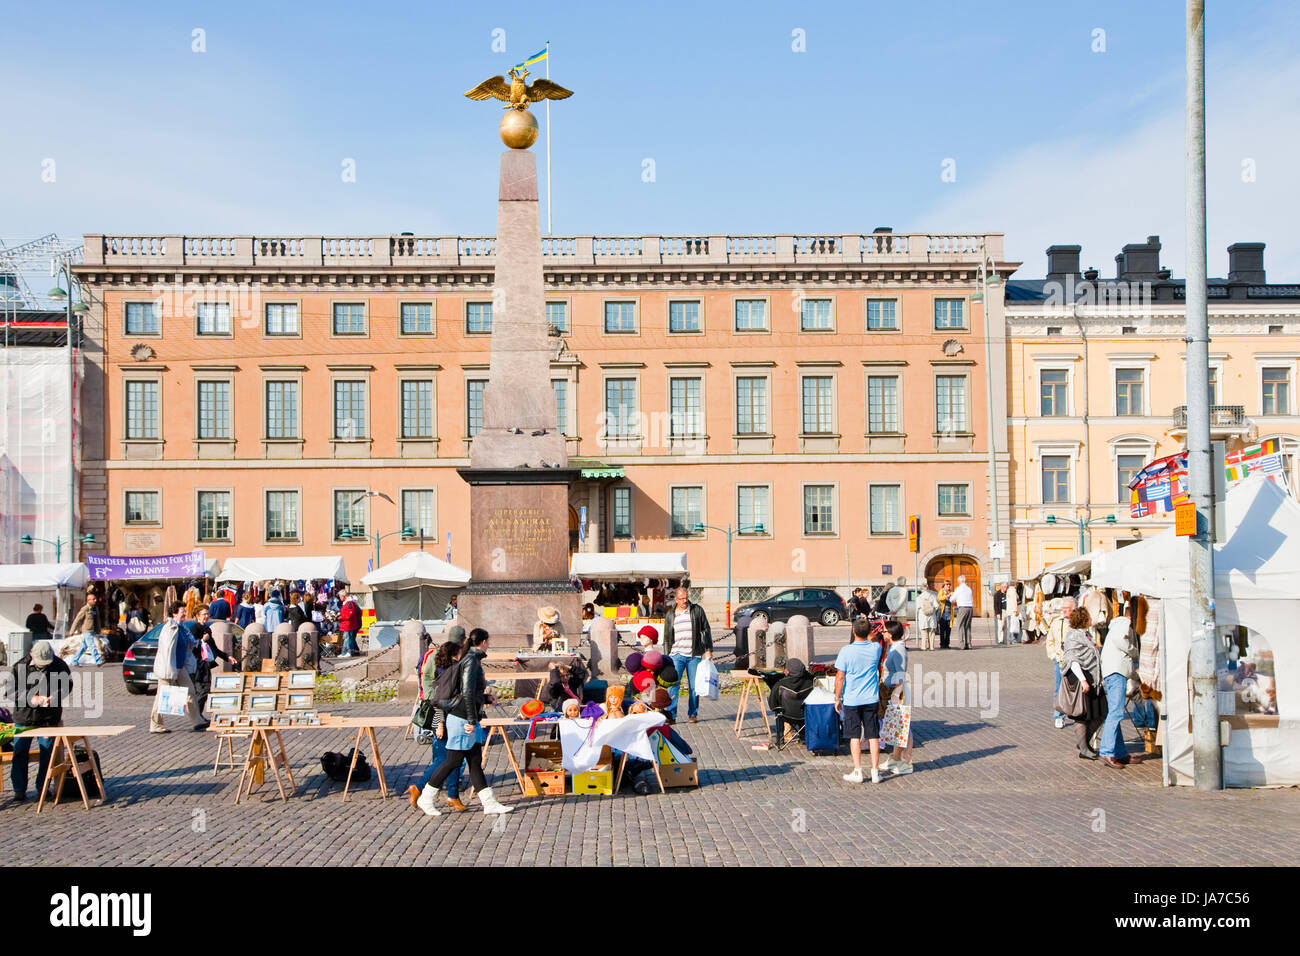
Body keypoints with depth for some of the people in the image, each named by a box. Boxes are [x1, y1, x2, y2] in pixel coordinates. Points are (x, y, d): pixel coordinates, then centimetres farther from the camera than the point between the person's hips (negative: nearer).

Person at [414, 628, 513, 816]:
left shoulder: (472, 660, 13)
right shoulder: (471, 661, -15)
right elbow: (467, 693, -22)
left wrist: (485, 698, 29)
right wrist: (471, 721, -21)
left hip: (469, 720, 10)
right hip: (463, 719, -10)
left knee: (475, 762, 8)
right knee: (453, 760, -1)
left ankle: (489, 802, 9)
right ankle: (426, 799, 10)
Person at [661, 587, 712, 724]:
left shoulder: (697, 610, 6)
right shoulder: (670, 615, 10)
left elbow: (706, 630, 9)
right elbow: (667, 638, 16)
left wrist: (709, 649, 2)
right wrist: (667, 657, 12)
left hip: (695, 655, 0)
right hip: (677, 655, 1)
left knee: (694, 686, 2)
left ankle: (693, 714, 14)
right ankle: (671, 714, -8)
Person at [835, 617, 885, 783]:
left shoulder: (846, 651, -12)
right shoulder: (875, 649, -5)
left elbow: (840, 677, -8)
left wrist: (837, 698, 0)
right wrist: (871, 636, 18)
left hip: (851, 701, -2)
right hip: (871, 700, 2)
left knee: (854, 737, 6)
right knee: (873, 736, 8)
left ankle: (858, 772, 7)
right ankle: (875, 772, 10)